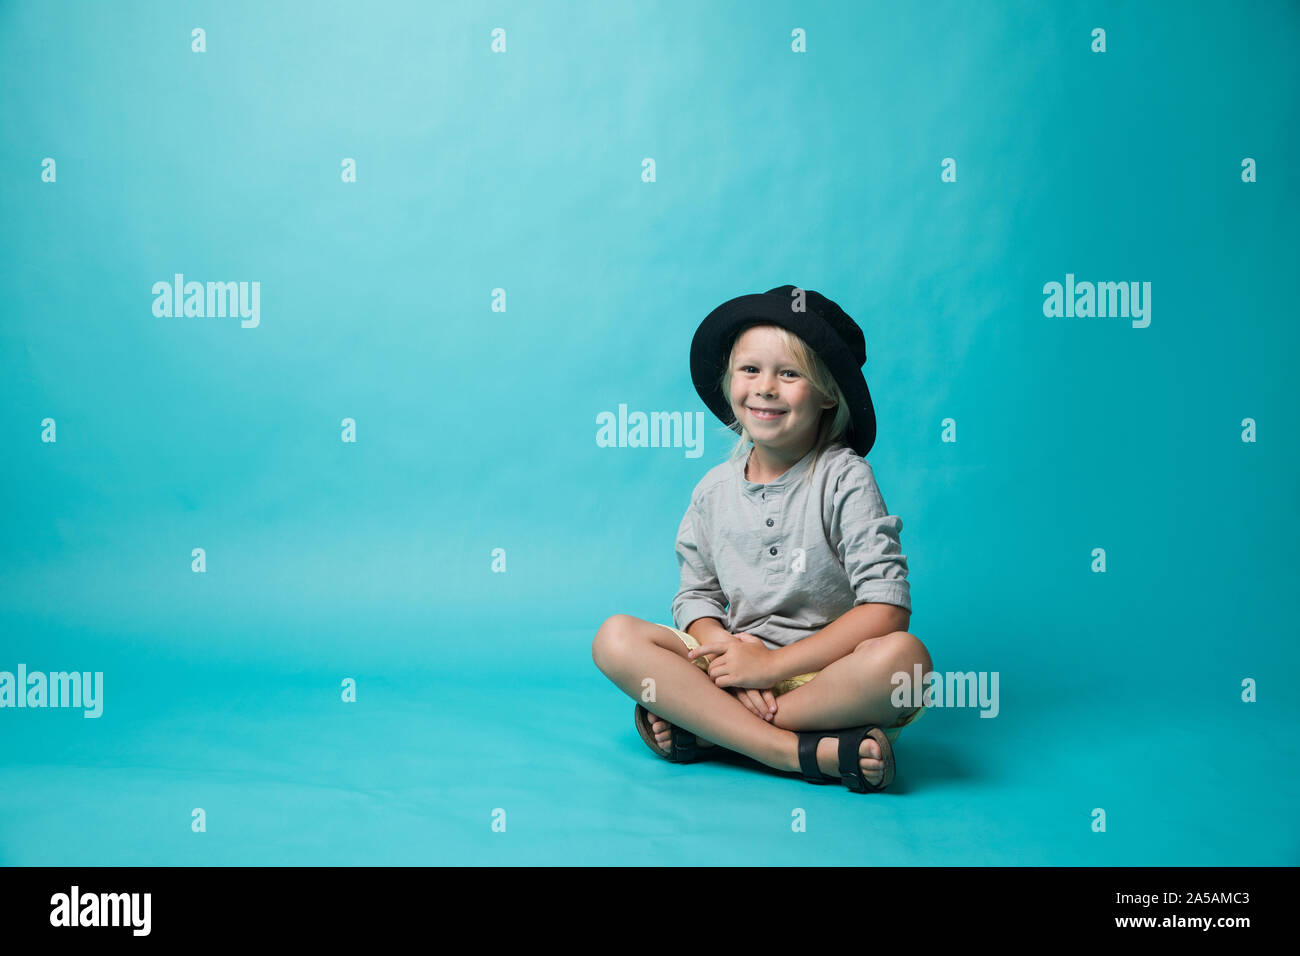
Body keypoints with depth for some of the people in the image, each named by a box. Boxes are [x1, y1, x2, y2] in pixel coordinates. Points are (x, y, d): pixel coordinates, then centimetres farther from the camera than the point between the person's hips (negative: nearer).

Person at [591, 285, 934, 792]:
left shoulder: (844, 478, -7)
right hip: (740, 658, 3)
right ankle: (805, 753, -26)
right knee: (615, 638, -18)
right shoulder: (715, 489, 5)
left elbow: (886, 609, -15)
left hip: (827, 671, -3)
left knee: (903, 656, -35)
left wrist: (772, 664, -18)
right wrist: (728, 661, -15)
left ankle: (700, 727, -24)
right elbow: (698, 596, 8)